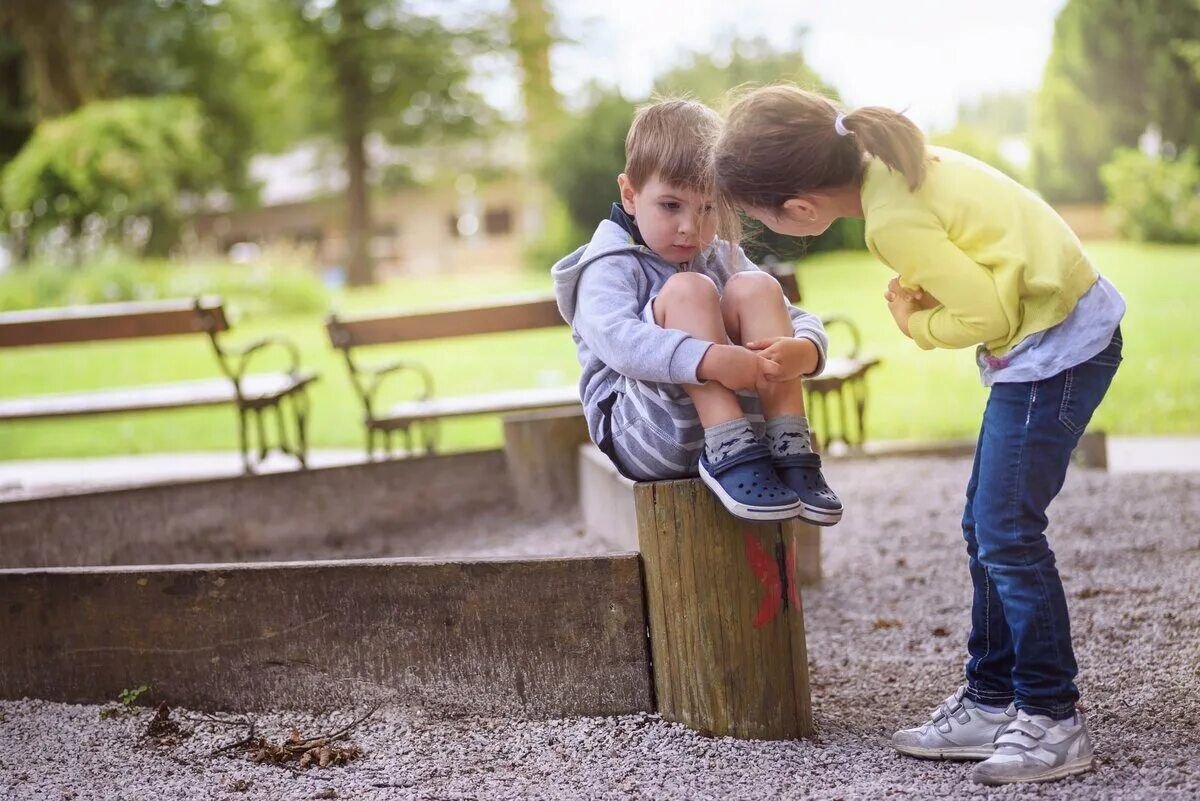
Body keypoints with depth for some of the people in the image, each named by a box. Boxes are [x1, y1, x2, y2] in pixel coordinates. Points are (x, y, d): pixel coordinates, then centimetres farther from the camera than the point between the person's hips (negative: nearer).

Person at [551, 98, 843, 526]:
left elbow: (803, 322, 6)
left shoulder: (724, 259, 16)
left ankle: (790, 451, -24)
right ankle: (729, 457, -32)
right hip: (642, 435, -5)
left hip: (740, 416, 5)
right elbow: (615, 339, -25)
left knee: (756, 288, -12)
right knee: (687, 290, -22)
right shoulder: (611, 266, -3)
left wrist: (803, 351, -20)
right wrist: (708, 359, -41)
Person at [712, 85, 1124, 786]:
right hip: (1065, 326, 10)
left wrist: (916, 323, -5)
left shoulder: (895, 221, -25)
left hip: (1054, 345, -10)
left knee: (1007, 533, -8)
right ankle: (993, 700, 21)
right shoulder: (891, 157, 2)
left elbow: (988, 314, -22)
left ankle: (1053, 720, 1)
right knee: (988, 529, 13)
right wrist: (926, 294, -1)